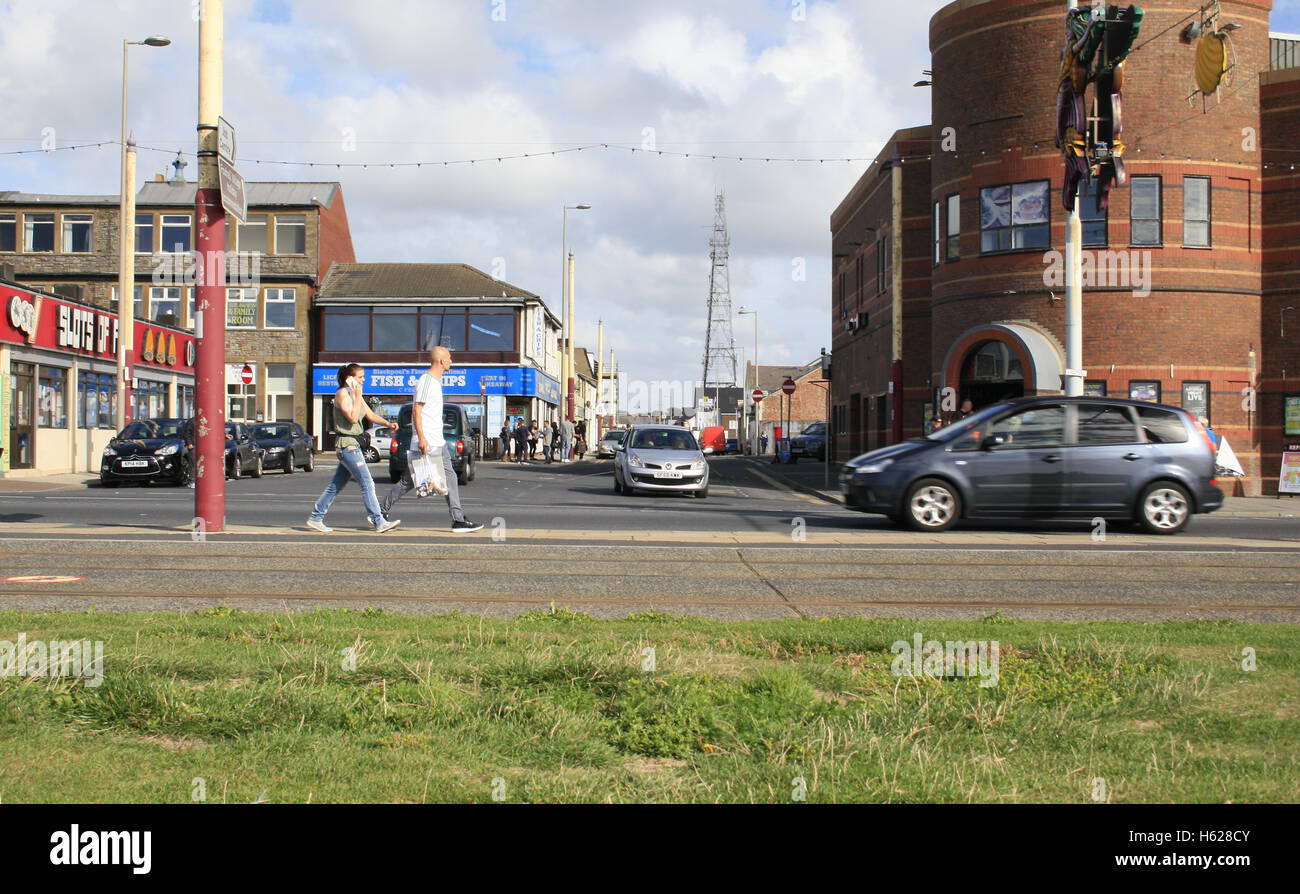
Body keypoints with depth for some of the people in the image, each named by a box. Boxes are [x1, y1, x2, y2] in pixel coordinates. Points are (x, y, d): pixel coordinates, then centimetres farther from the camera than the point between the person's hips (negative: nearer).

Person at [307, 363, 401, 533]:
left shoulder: (355, 394, 16)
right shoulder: (342, 394, -10)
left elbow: (371, 415, 15)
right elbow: (353, 418, -20)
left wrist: (388, 424, 1)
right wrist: (358, 395, -16)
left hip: (353, 444, 9)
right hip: (347, 444, -9)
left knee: (336, 486, 12)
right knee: (367, 484, -11)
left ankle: (315, 518, 18)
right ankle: (379, 522, -10)